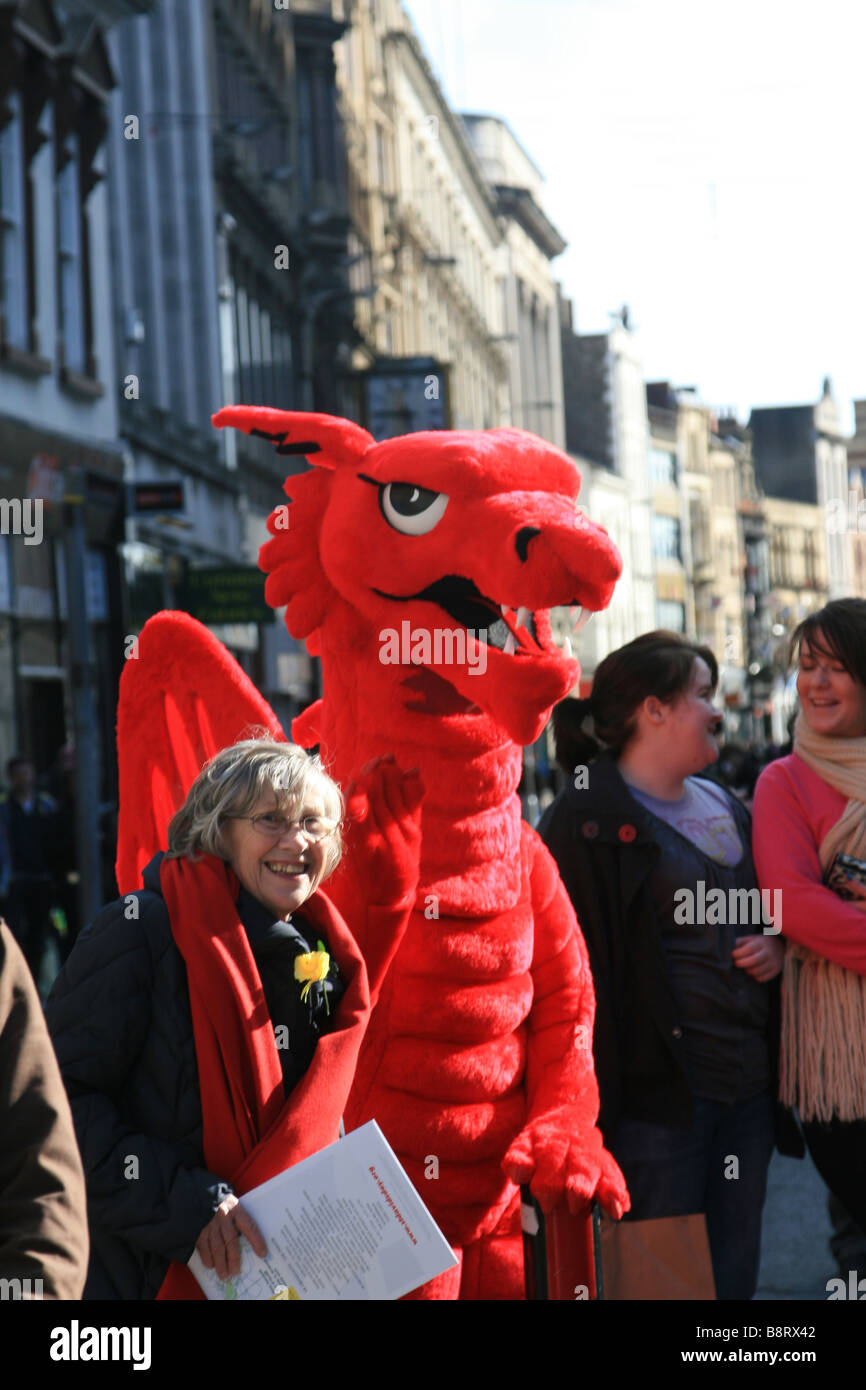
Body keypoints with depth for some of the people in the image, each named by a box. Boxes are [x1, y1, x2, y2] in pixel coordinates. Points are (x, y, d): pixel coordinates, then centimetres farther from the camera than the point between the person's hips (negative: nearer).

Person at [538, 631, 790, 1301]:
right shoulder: (587, 823, -9)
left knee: (735, 1274, 12)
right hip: (657, 1094, -7)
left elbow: (765, 915, 29)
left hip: (746, 1089, 7)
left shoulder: (726, 808, 16)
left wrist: (775, 948, 5)